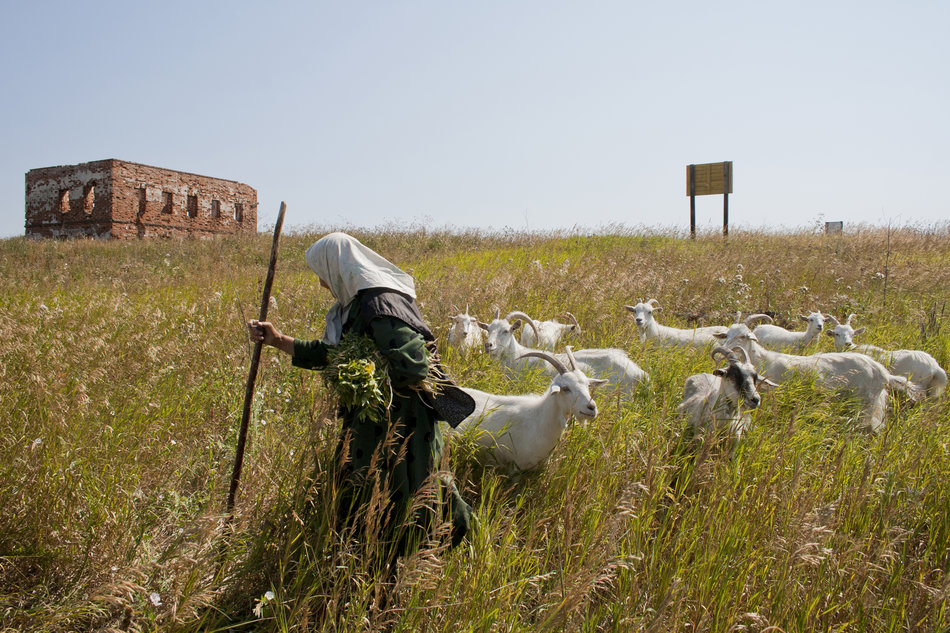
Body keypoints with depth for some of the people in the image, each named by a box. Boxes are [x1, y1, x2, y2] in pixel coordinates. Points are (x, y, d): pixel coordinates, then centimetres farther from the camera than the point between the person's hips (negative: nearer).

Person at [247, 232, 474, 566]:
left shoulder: (381, 305, -24)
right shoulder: (356, 304, 7)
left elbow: (413, 368, -31)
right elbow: (329, 354, 13)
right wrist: (277, 340, 10)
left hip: (397, 425, -10)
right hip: (372, 424, 10)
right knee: (357, 497, 21)